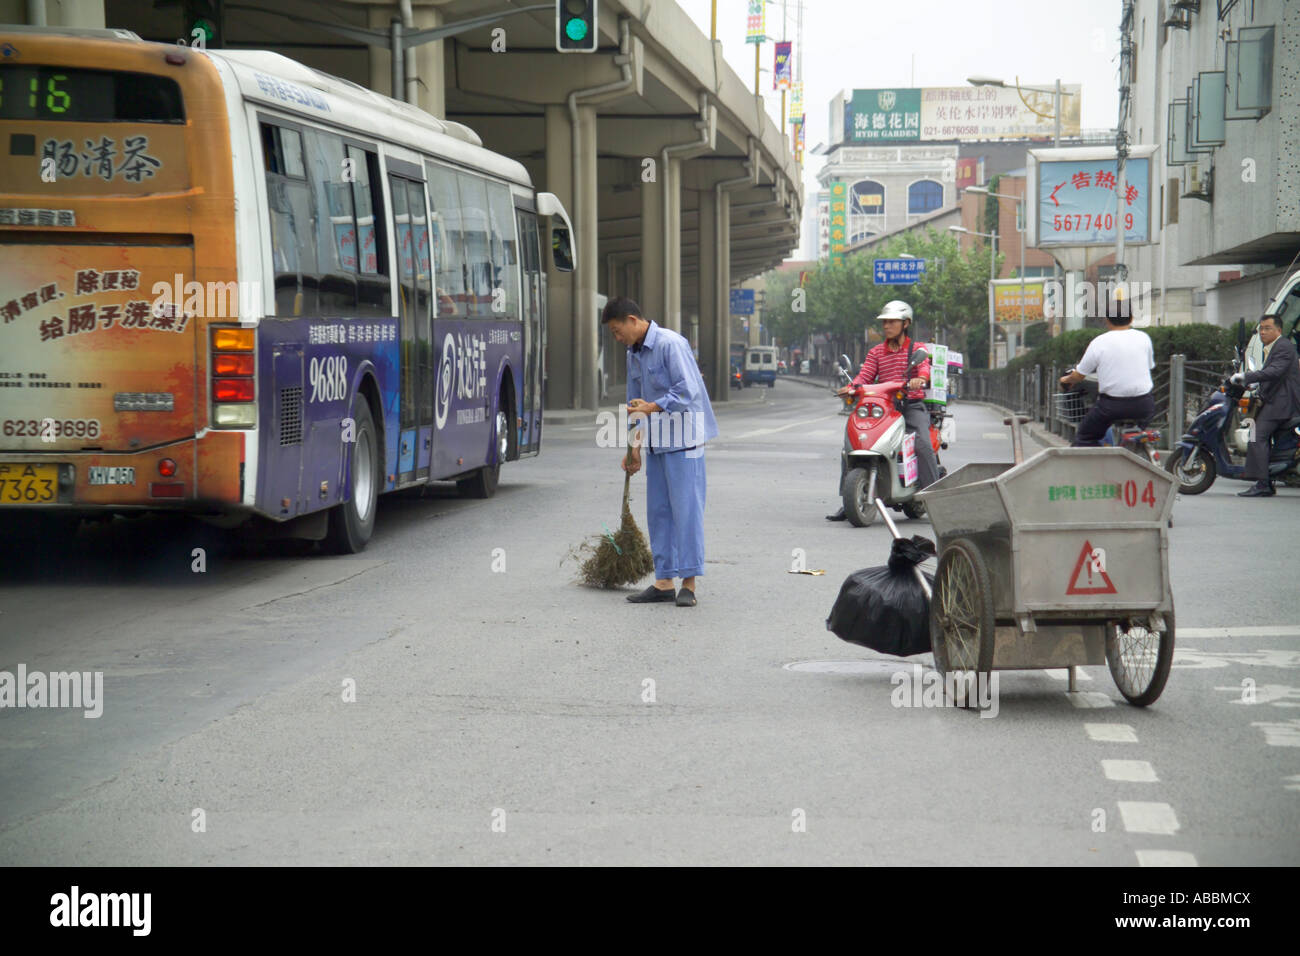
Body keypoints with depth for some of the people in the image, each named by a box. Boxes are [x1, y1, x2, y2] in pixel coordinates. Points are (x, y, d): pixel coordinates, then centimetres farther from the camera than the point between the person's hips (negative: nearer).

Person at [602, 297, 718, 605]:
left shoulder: (670, 344, -13)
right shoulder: (633, 354, 14)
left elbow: (688, 390, -21)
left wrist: (653, 407, -30)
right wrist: (634, 447, 19)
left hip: (683, 439, -9)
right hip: (656, 441, 9)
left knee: (686, 508, -7)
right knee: (658, 510, 7)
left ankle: (689, 583, -4)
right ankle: (664, 582, 11)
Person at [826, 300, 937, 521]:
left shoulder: (916, 349, 7)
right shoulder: (876, 353, 18)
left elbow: (924, 366, -14)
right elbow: (865, 375, 4)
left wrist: (920, 378, -39)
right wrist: (851, 388, -20)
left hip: (911, 405, -4)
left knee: (923, 444, -30)